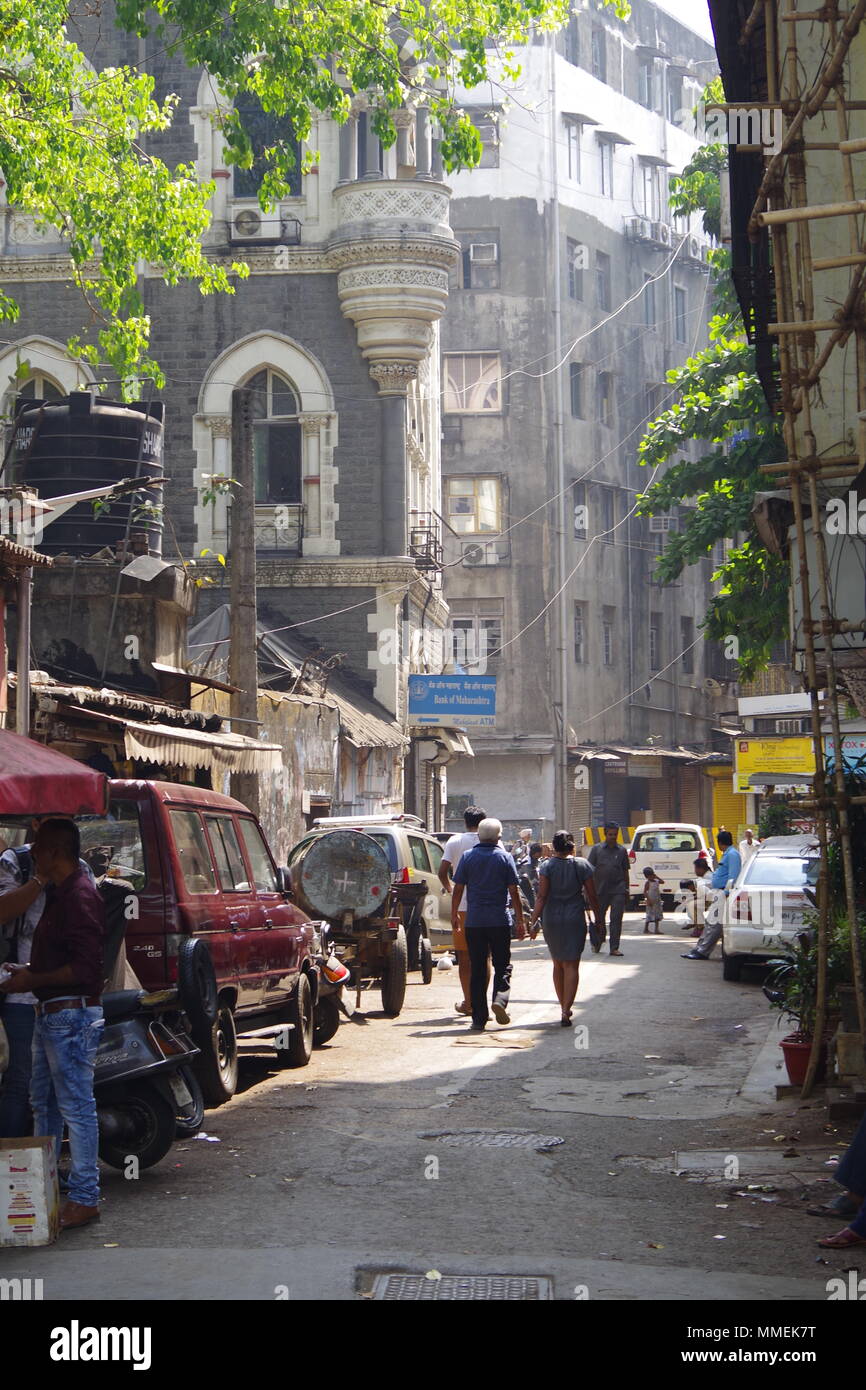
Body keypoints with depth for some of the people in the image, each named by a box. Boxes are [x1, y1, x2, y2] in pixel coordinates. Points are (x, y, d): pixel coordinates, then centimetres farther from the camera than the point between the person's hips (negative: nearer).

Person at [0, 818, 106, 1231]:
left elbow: (85, 966, -23)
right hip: (51, 1014, 11)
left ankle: (84, 1199, -3)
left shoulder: (79, 896, -17)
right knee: (44, 1104, 17)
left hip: (72, 1015, -11)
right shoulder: (60, 894, 16)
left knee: (76, 1106, -7)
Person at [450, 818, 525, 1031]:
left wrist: (454, 915, 14)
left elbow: (458, 889, 2)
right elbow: (514, 892, -2)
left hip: (474, 921, 1)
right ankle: (500, 998, -16)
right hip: (499, 921, -1)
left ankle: (479, 1018, 3)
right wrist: (520, 921, 3)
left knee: (477, 969, 5)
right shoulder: (505, 857, -1)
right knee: (502, 965, 10)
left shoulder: (468, 857, 2)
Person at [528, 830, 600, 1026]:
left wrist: (534, 922, -11)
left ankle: (564, 1007, 25)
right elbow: (591, 896, 0)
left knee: (557, 964, 17)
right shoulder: (582, 865, -3)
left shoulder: (547, 866, -5)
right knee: (571, 965, -2)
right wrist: (598, 919, 11)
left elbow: (541, 896, -11)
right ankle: (566, 1010, -15)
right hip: (574, 918, -1)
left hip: (551, 919, 1)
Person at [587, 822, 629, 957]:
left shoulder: (622, 850, 9)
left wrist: (627, 889, 12)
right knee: (599, 918, 9)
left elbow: (625, 871, 14)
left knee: (616, 919, -6)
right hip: (601, 889, 0)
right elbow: (590, 869, 5)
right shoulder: (597, 849, 5)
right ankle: (597, 943, 32)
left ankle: (614, 948, -3)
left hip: (618, 890, 0)